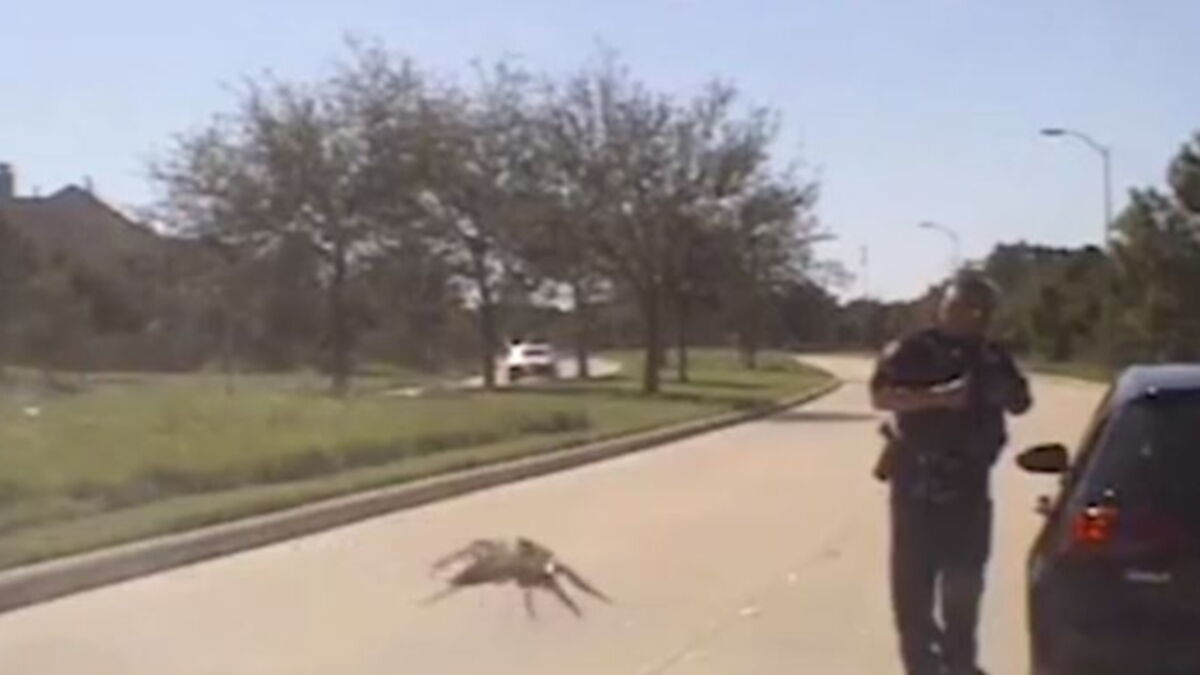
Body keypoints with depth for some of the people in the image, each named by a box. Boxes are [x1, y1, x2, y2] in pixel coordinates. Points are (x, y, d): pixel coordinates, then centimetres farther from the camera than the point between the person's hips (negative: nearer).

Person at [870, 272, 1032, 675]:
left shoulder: (993, 358, 11)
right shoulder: (913, 351, -7)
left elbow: (1021, 403, 19)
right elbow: (881, 396, -18)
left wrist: (1005, 392, -5)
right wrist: (937, 396, -29)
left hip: (968, 482, 6)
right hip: (919, 481, -5)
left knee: (965, 578, 11)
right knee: (915, 579, -4)